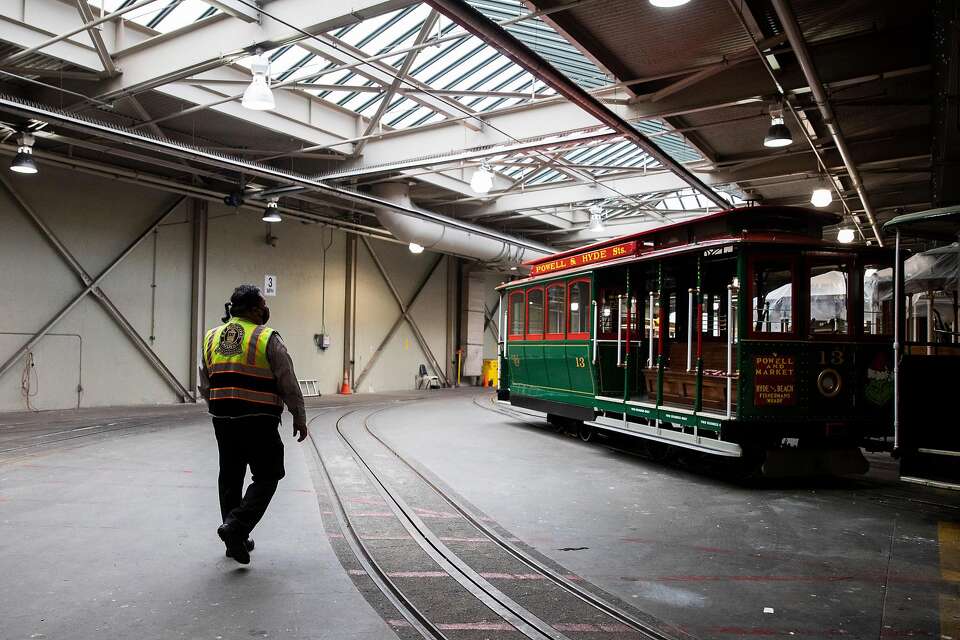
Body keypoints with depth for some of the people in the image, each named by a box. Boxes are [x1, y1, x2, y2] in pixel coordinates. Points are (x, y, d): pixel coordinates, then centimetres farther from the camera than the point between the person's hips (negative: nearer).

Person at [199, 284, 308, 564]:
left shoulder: (211, 337, 9)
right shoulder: (267, 339, -10)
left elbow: (205, 386, 14)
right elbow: (288, 384, -8)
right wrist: (299, 418, 2)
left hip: (223, 418, 6)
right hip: (258, 422, -6)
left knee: (230, 477, 16)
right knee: (266, 477, 5)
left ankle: (236, 540, 24)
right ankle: (236, 527, -10)